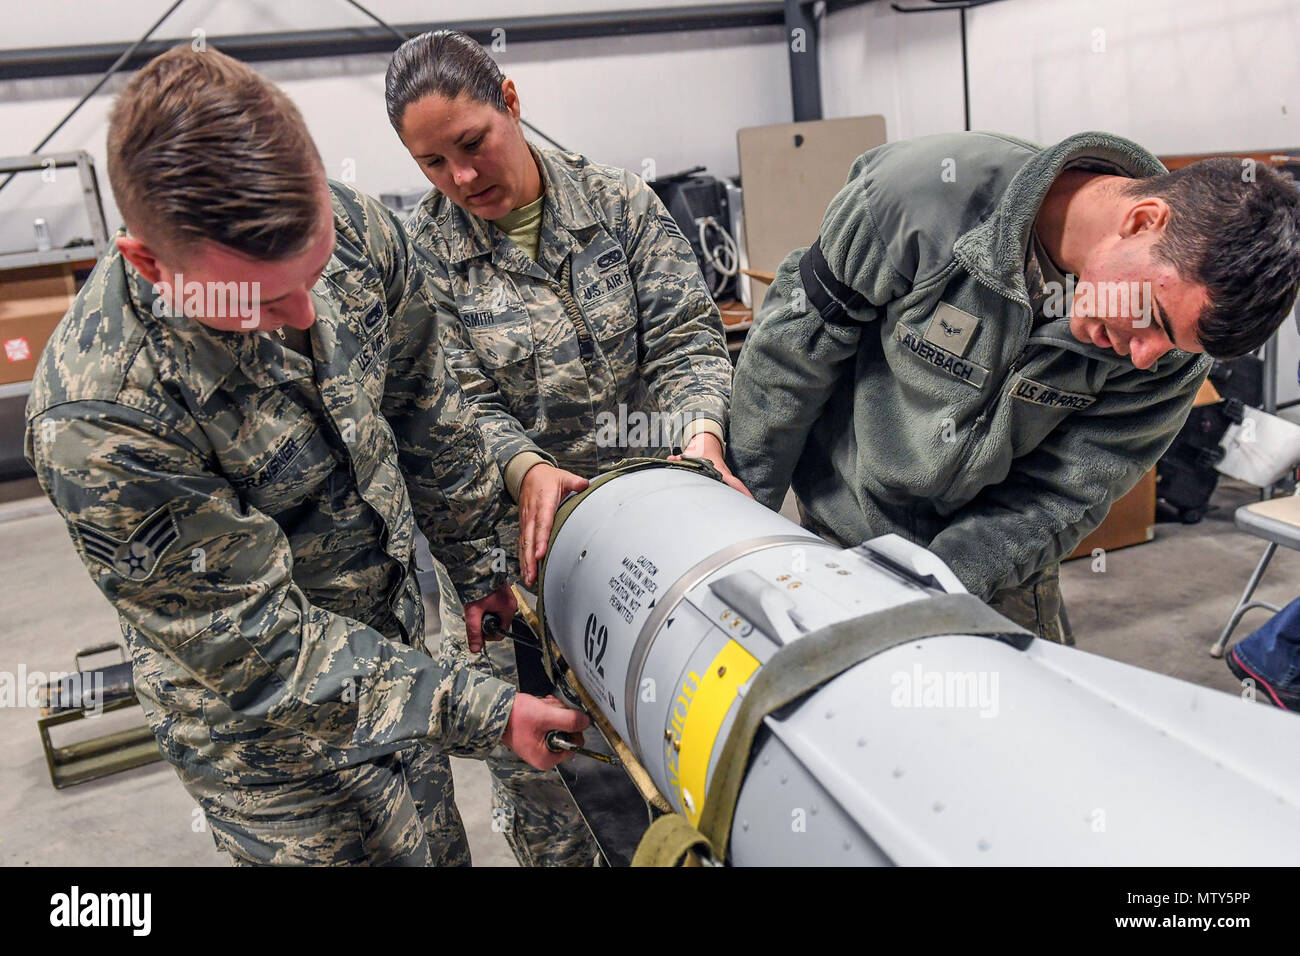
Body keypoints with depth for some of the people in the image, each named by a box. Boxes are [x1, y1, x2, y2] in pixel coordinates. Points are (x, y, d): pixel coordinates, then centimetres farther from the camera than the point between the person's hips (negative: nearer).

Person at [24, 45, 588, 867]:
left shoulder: (357, 230, -18)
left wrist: (475, 564, 10)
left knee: (434, 845, 25)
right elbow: (255, 644, -26)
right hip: (269, 726, -5)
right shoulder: (97, 420, -35)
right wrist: (477, 713, -26)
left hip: (394, 635, 6)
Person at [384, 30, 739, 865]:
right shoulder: (424, 250, -3)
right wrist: (526, 469, -25)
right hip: (522, 517, 0)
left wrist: (701, 433, -22)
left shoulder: (622, 203, 0)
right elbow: (457, 398, -7)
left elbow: (685, 337, -4)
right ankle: (555, 854, 31)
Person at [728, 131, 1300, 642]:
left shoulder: (1171, 354, -19)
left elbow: (1059, 497, -13)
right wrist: (741, 513, -9)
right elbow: (796, 340, -16)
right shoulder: (924, 190, -28)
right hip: (847, 526, -2)